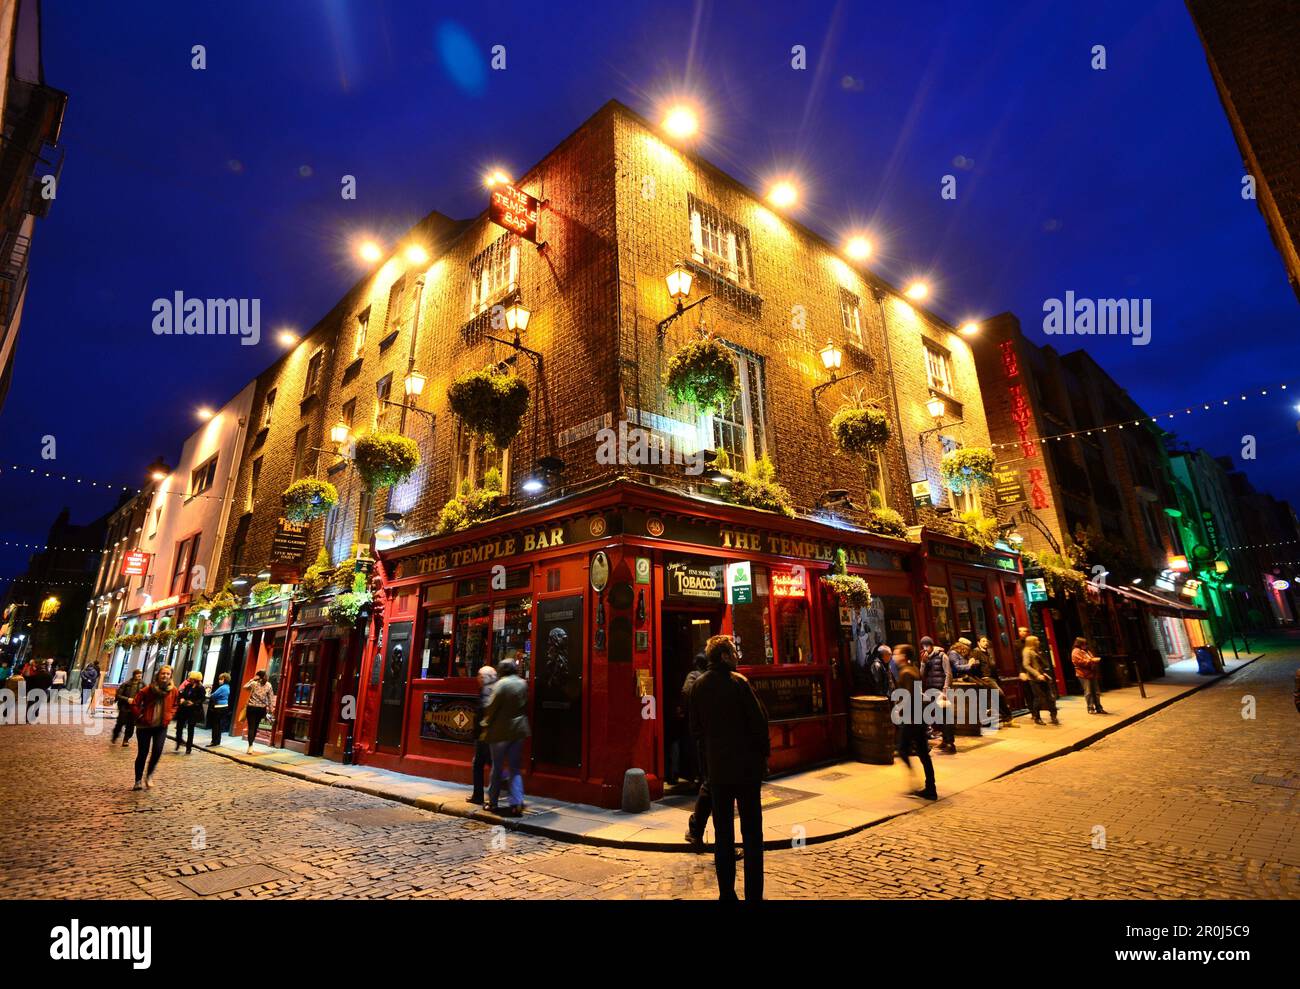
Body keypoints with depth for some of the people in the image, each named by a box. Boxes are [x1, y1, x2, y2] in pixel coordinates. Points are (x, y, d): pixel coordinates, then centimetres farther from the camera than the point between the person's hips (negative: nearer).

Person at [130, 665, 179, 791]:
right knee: (142, 754, 4)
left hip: (161, 726, 1)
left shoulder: (173, 691, -3)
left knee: (157, 751, -12)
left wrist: (169, 717, 1)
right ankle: (138, 781, 20)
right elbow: (135, 704, -3)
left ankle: (149, 775, 13)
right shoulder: (148, 689, -11)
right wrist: (140, 716, -6)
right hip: (145, 726, -1)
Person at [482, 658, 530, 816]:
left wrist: (486, 726, 2)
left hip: (501, 731, -4)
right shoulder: (523, 684, 4)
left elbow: (492, 707, -11)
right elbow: (525, 706, 9)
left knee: (497, 767, 11)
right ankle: (517, 804, 2)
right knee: (515, 768, 10)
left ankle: (493, 802, 22)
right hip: (519, 730, 5)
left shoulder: (501, 684, -13)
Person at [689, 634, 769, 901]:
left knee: (723, 832, 13)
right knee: (752, 833, 7)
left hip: (716, 768, 5)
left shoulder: (698, 686, 2)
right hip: (746, 766, -4)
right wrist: (764, 753, 1)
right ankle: (753, 893, 11)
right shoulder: (738, 682, -15)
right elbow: (759, 721, -13)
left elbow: (695, 728, 8)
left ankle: (726, 892, 19)